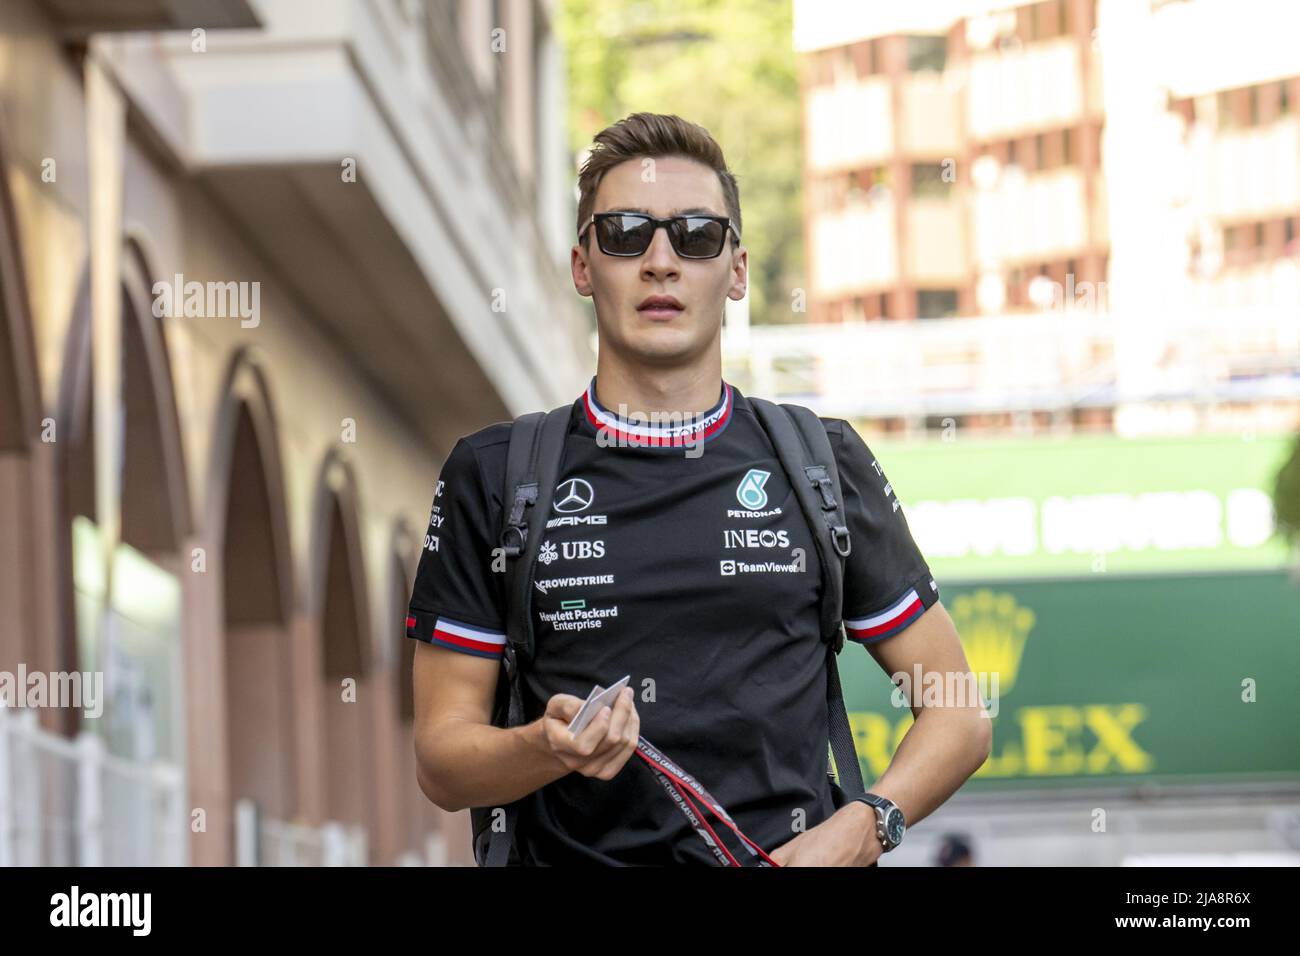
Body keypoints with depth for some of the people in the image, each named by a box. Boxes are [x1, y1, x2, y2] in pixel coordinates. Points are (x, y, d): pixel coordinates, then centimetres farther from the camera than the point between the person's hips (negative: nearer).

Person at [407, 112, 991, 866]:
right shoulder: (492, 476, 11)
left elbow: (961, 717, 15)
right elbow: (441, 762, 8)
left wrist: (856, 831, -2)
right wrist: (548, 748, -11)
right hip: (573, 859, 0)